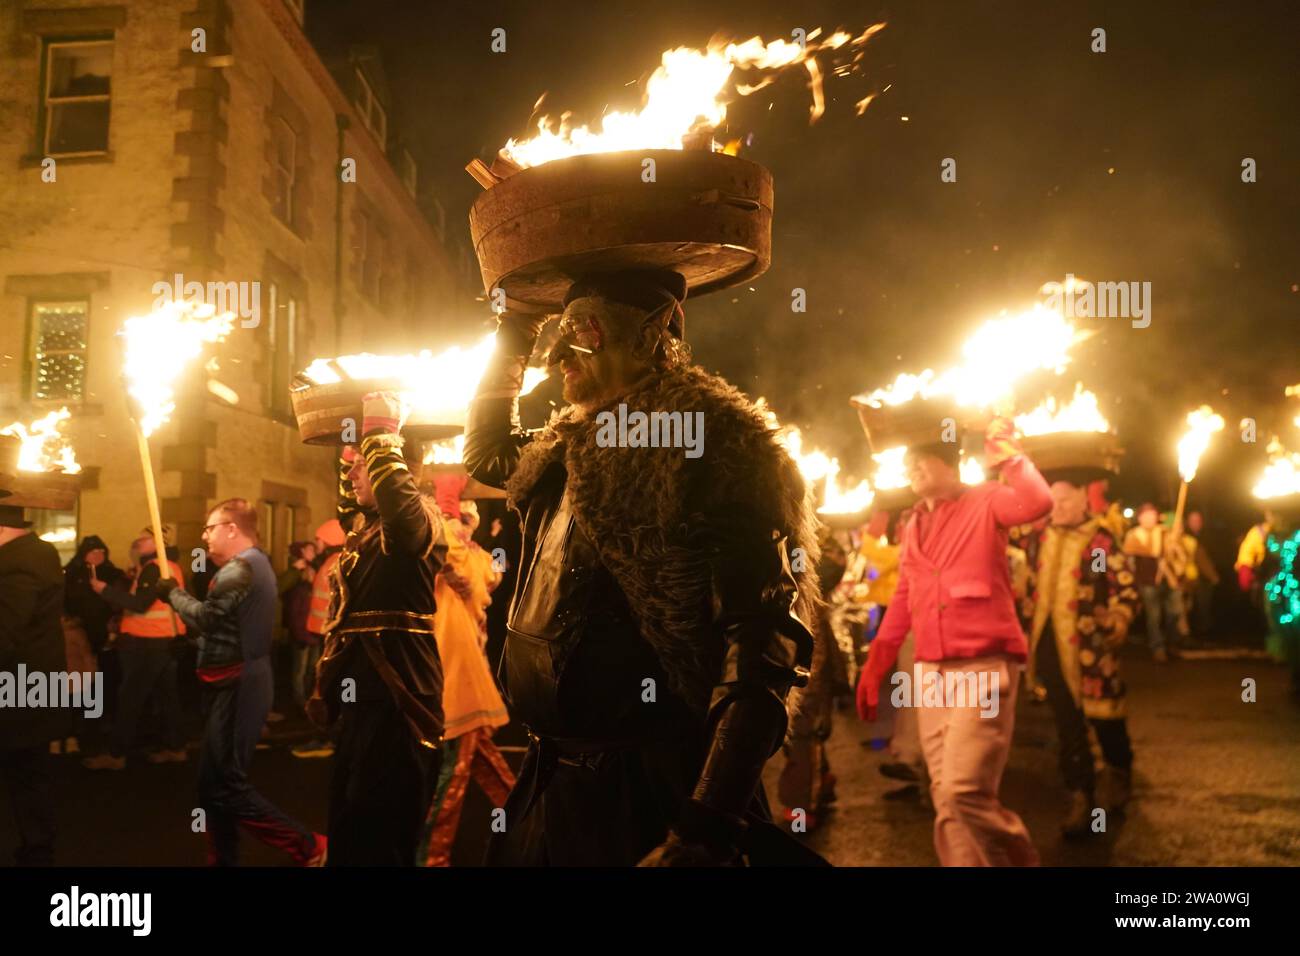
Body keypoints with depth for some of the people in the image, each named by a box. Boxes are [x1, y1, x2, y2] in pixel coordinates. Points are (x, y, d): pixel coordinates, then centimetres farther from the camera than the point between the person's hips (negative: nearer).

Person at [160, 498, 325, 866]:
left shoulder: (241, 567, -16)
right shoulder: (255, 562, 19)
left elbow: (205, 617, -23)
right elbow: (219, 616, 15)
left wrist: (173, 592, -8)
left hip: (236, 685, -11)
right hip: (242, 681, 11)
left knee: (227, 786, -8)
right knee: (215, 782, 15)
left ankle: (308, 846, -4)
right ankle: (221, 860, 24)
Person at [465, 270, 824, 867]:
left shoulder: (714, 442, -13)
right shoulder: (572, 447, 12)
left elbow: (763, 640, -21)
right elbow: (487, 453, 33)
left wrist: (705, 832, -26)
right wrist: (511, 335, 21)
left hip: (649, 790, -8)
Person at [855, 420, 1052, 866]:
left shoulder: (984, 502, -3)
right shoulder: (914, 524, 16)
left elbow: (1038, 503, -26)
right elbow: (903, 599, 21)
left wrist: (1007, 453, -14)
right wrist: (875, 666, 19)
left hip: (984, 666, -7)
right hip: (931, 672, 7)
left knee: (961, 797, -15)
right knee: (948, 800, 9)